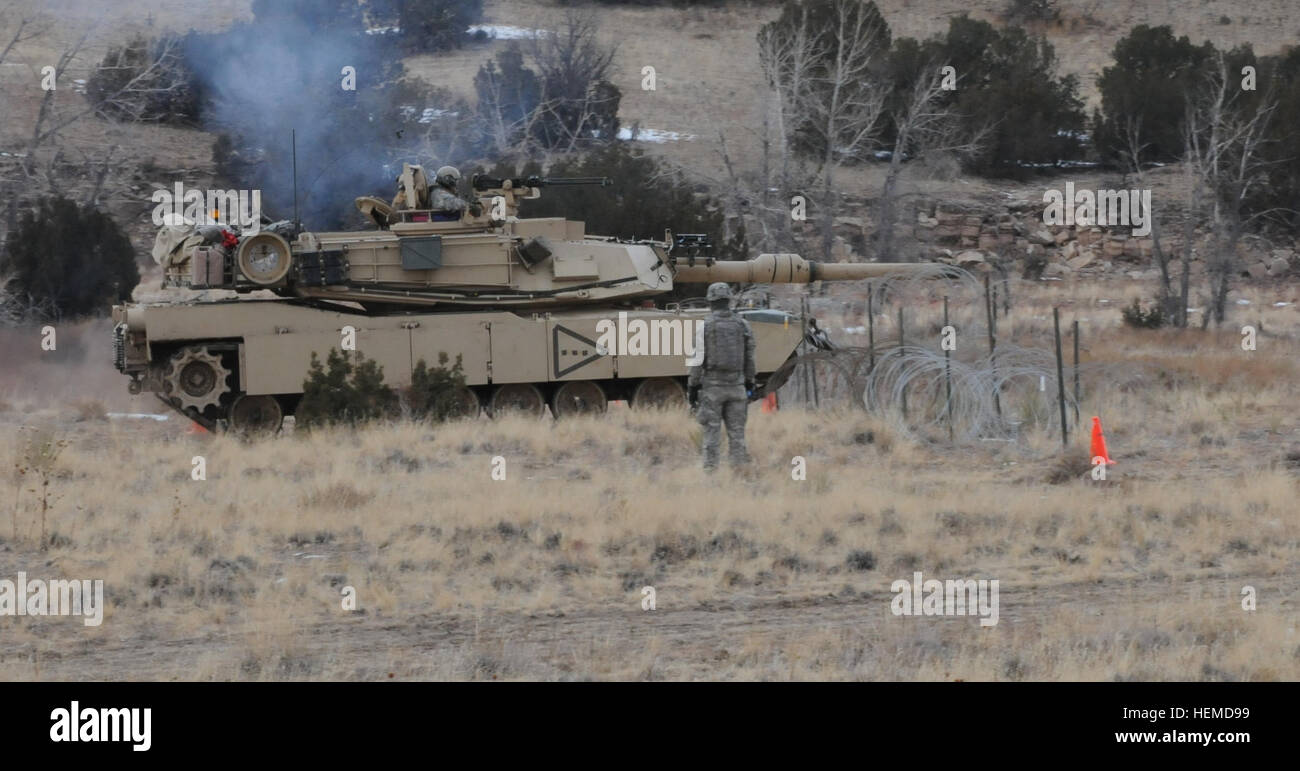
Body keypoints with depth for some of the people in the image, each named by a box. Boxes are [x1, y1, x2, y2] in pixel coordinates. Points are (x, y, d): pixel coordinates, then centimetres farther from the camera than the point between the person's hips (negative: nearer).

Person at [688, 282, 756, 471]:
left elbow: (698, 360, -9)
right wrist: (749, 384, 16)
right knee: (737, 431, 8)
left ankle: (711, 468, -2)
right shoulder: (743, 326, 2)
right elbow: (749, 359, 7)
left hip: (712, 385, -3)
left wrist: (692, 387, -3)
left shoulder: (705, 326, -8)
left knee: (712, 432, 0)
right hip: (736, 385, 3)